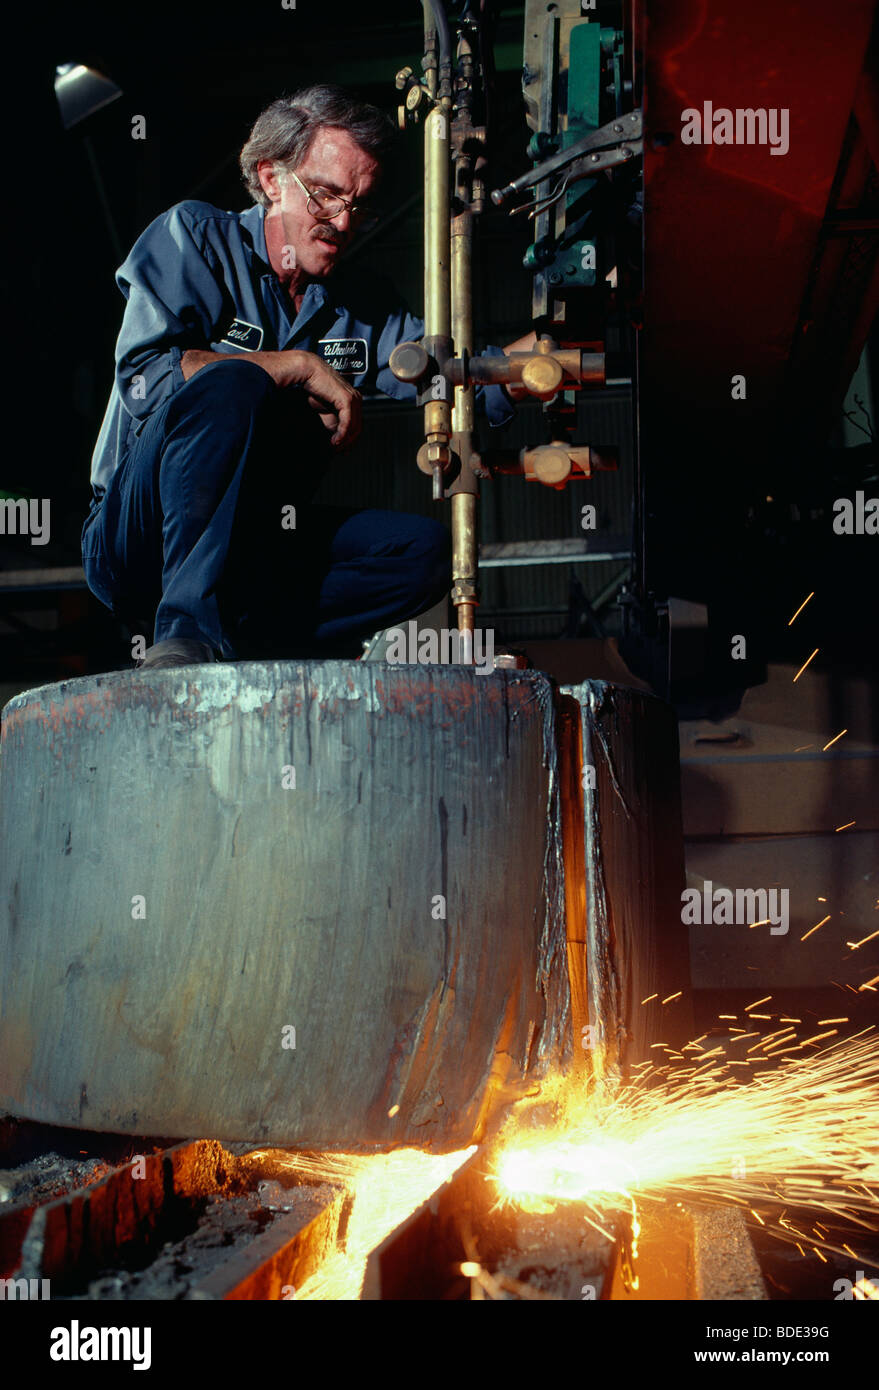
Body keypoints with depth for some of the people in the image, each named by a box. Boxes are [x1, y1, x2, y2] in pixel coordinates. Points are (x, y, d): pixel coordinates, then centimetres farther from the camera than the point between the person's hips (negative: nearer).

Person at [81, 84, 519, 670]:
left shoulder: (369, 306, 14)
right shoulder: (193, 236, -1)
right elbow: (145, 374, -17)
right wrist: (303, 368, -16)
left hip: (255, 548, 5)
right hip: (137, 539, -5)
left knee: (426, 549, -15)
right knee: (231, 383, -31)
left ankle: (243, 642, -27)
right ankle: (189, 632, -37)